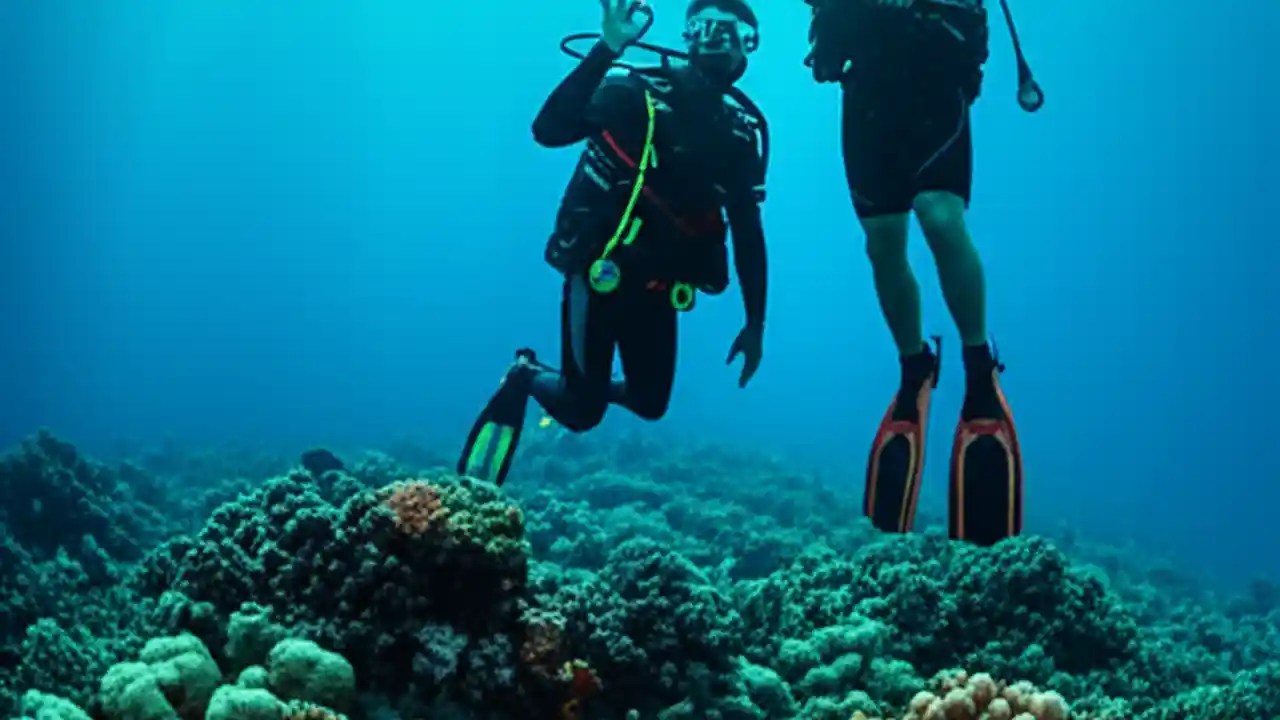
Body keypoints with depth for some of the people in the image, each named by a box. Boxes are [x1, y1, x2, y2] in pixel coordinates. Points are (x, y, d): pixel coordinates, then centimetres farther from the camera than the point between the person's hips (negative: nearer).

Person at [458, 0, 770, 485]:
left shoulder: (741, 128, 2)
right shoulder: (638, 93, -14)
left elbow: (748, 230, 5)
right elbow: (548, 130, -29)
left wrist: (755, 323, 3)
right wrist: (607, 50, -36)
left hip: (655, 286, 5)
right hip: (599, 270, -5)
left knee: (651, 405, 10)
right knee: (583, 413, -4)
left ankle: (576, 387, 39)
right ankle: (524, 379, 27)